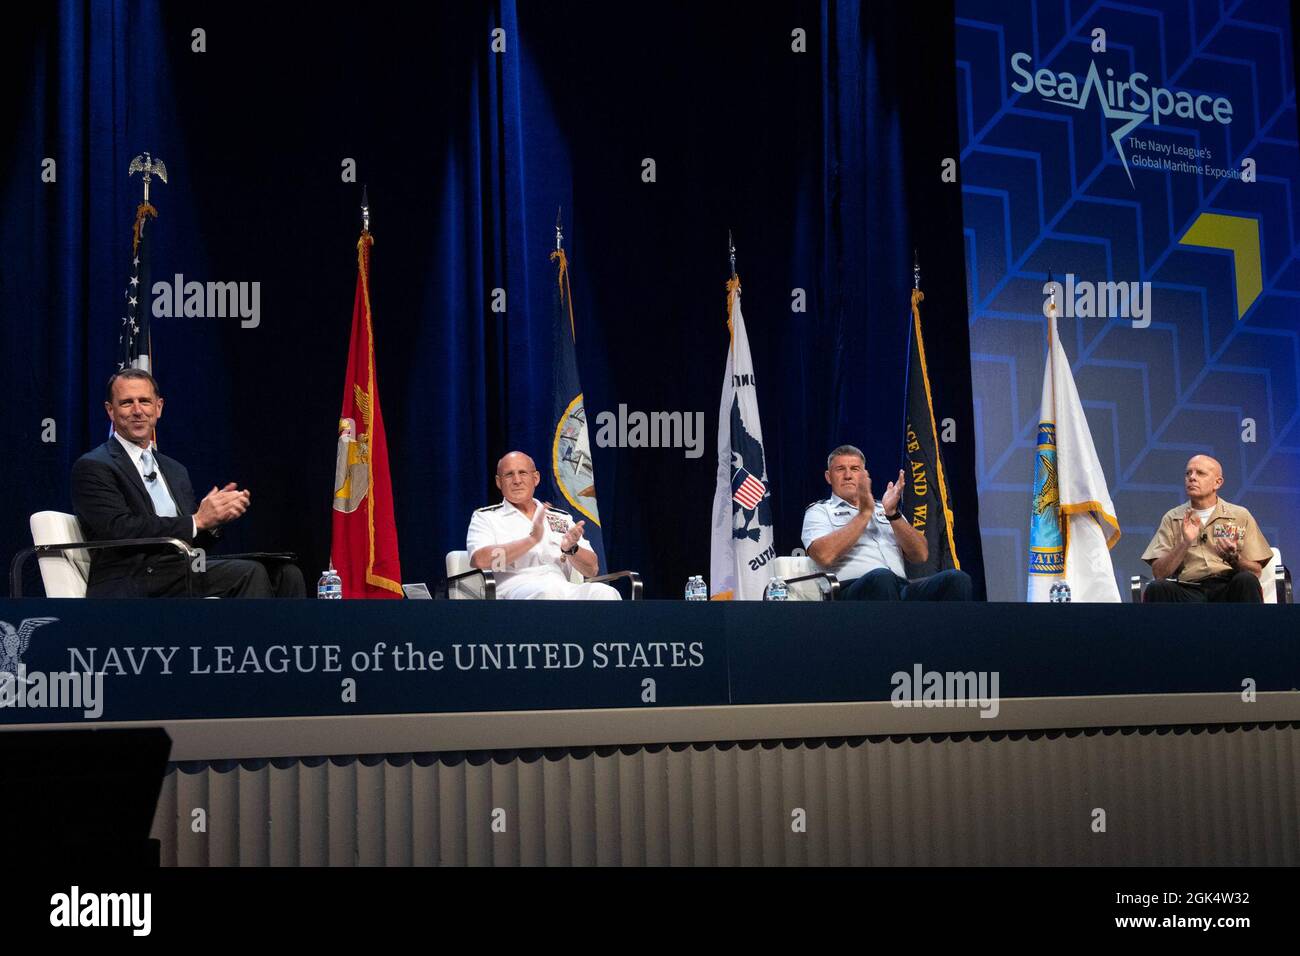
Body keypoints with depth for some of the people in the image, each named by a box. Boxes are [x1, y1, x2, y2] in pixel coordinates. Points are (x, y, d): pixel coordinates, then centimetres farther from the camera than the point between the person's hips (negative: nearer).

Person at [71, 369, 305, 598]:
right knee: (251, 573, -27)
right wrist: (197, 520, -12)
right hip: (130, 586, -7)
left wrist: (215, 515, -2)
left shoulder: (176, 471, 24)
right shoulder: (92, 467, 0)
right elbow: (121, 530, -14)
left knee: (284, 574, -16)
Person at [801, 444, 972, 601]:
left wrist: (893, 514, 2)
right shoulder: (819, 511, 17)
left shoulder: (883, 509, 29)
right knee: (881, 577, -40)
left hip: (902, 588, 4)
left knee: (957, 579, -24)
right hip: (852, 591, -4)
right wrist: (864, 514, -3)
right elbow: (824, 556, -7)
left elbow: (920, 555, 15)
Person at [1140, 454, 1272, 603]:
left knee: (1246, 581, -33)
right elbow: (1159, 574, 3)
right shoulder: (1172, 518, 14)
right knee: (1156, 588, -31)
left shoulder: (1241, 516, 13)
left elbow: (1255, 572, 7)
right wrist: (1185, 543, -11)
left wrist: (1234, 558, -13)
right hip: (1188, 591, 0)